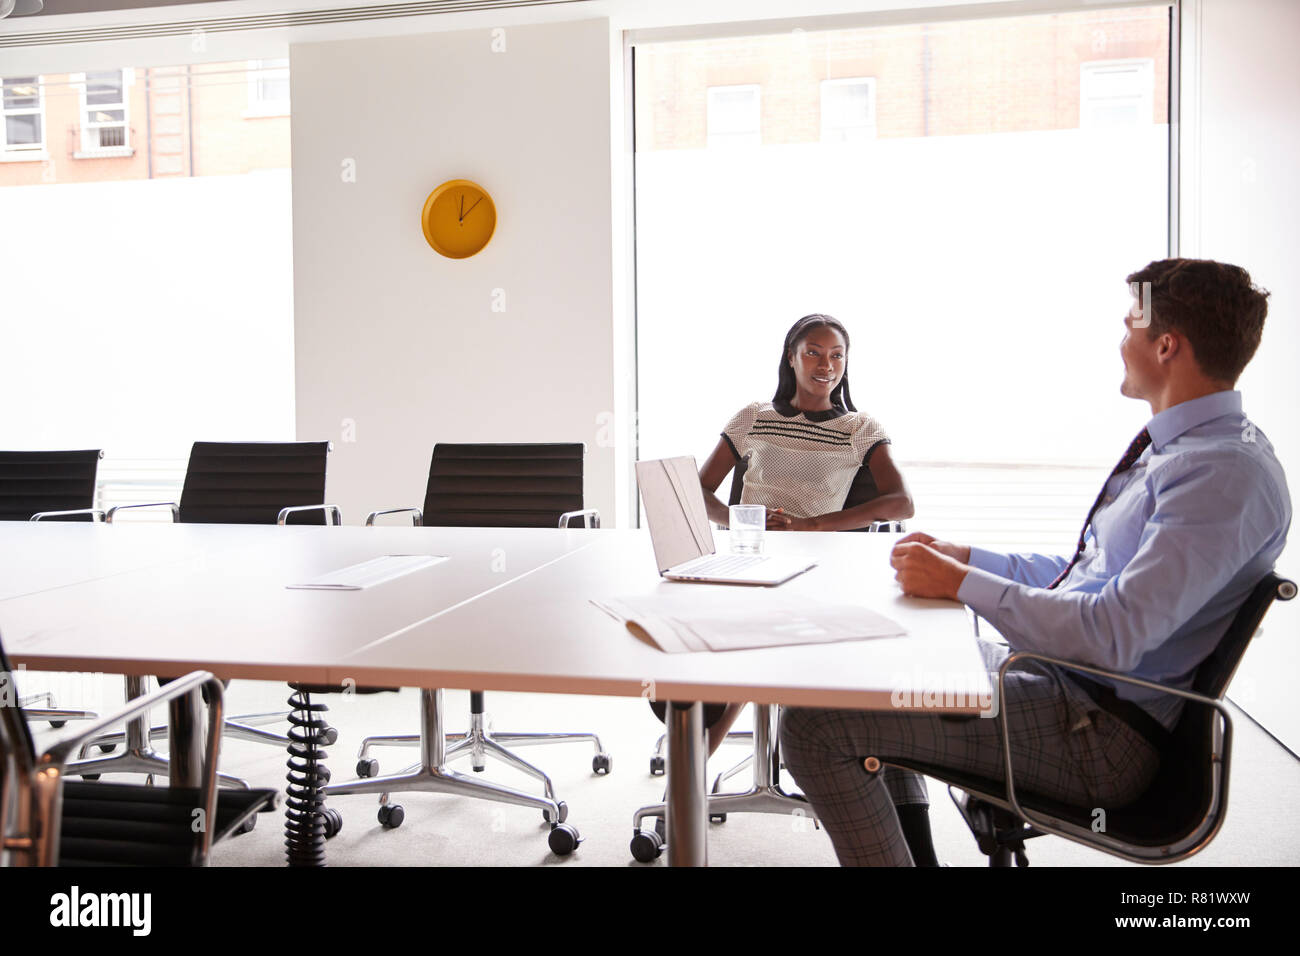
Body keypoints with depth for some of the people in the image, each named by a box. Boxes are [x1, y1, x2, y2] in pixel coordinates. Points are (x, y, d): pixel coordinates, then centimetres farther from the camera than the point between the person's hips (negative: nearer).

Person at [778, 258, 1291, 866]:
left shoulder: (1229, 474, -21)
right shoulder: (1171, 447, 12)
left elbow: (1116, 635, -29)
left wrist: (961, 584, -21)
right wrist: (965, 556, 11)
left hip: (1104, 736, -11)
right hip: (1058, 670, 11)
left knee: (816, 721, -19)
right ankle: (914, 853, 30)